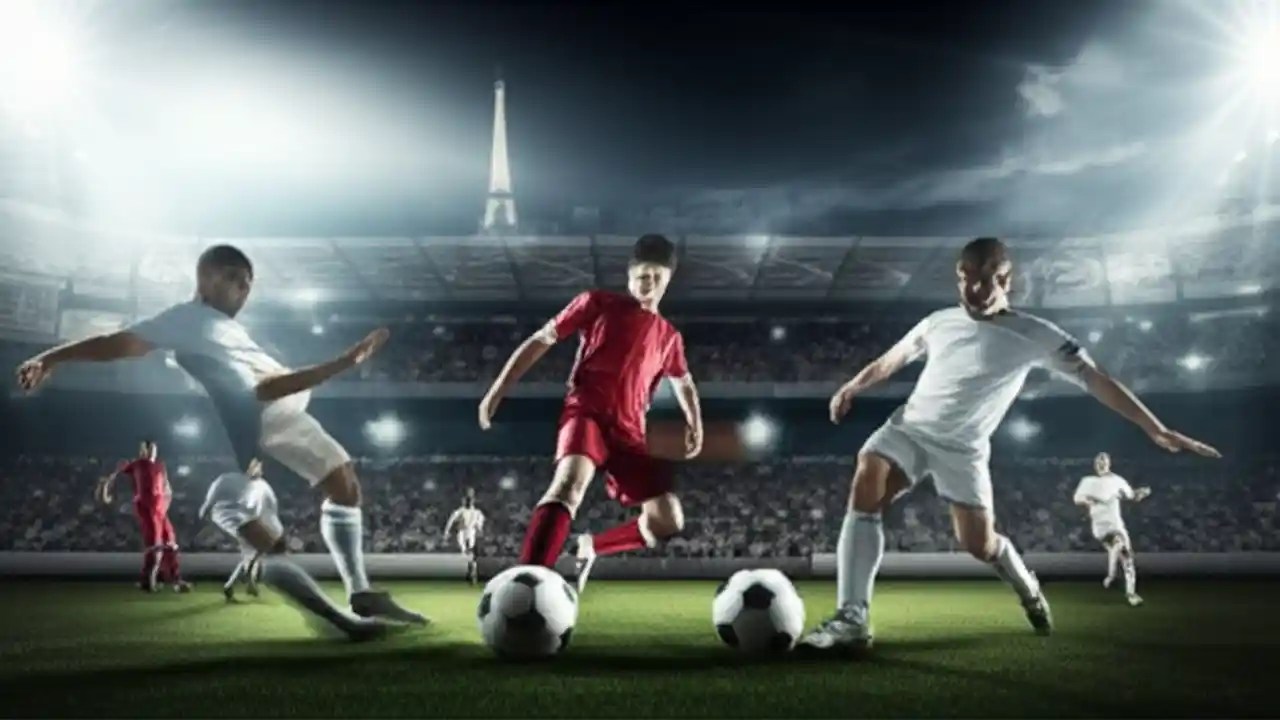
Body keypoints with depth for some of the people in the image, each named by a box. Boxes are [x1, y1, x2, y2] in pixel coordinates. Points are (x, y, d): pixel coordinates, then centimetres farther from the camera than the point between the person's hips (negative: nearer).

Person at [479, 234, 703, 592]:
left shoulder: (668, 336, 19)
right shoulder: (598, 303, 8)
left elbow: (684, 383, 35)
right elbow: (541, 340, 8)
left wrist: (694, 424, 14)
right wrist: (497, 391, 1)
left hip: (629, 430, 5)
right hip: (586, 412, -5)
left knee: (668, 521, -5)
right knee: (570, 483, -36)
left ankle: (591, 547, 20)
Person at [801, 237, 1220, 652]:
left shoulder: (1034, 336, -10)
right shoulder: (940, 322, 1)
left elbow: (1097, 380, -12)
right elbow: (893, 359, 19)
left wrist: (1158, 431, -16)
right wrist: (851, 388, 27)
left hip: (963, 449, -2)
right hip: (909, 428, 2)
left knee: (980, 545, 0)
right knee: (864, 496, -23)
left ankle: (1028, 590, 37)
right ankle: (852, 618, -26)